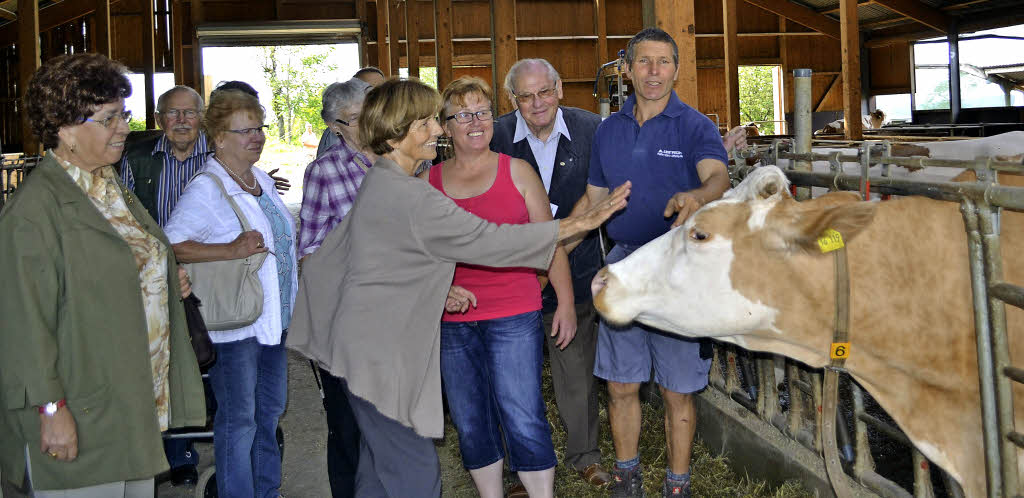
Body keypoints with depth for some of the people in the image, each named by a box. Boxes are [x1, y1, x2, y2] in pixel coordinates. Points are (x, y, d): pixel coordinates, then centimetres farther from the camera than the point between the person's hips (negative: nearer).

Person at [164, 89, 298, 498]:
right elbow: (171, 245, -26)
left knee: (270, 411, 18)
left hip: (274, 320, 9)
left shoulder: (262, 180, 11)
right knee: (238, 421, 1)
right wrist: (232, 251, -31)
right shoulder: (206, 189, -16)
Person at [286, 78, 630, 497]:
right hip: (380, 356, -10)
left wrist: (436, 290, 9)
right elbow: (488, 241, -20)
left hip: (371, 348, 10)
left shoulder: (378, 183, 9)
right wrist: (579, 223, -15)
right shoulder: (410, 197, -21)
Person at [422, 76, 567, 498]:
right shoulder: (427, 181, 8)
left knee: (524, 422, -4)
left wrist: (566, 302, 1)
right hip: (451, 322, 3)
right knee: (470, 424, 11)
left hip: (514, 317, -2)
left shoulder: (517, 171, 3)